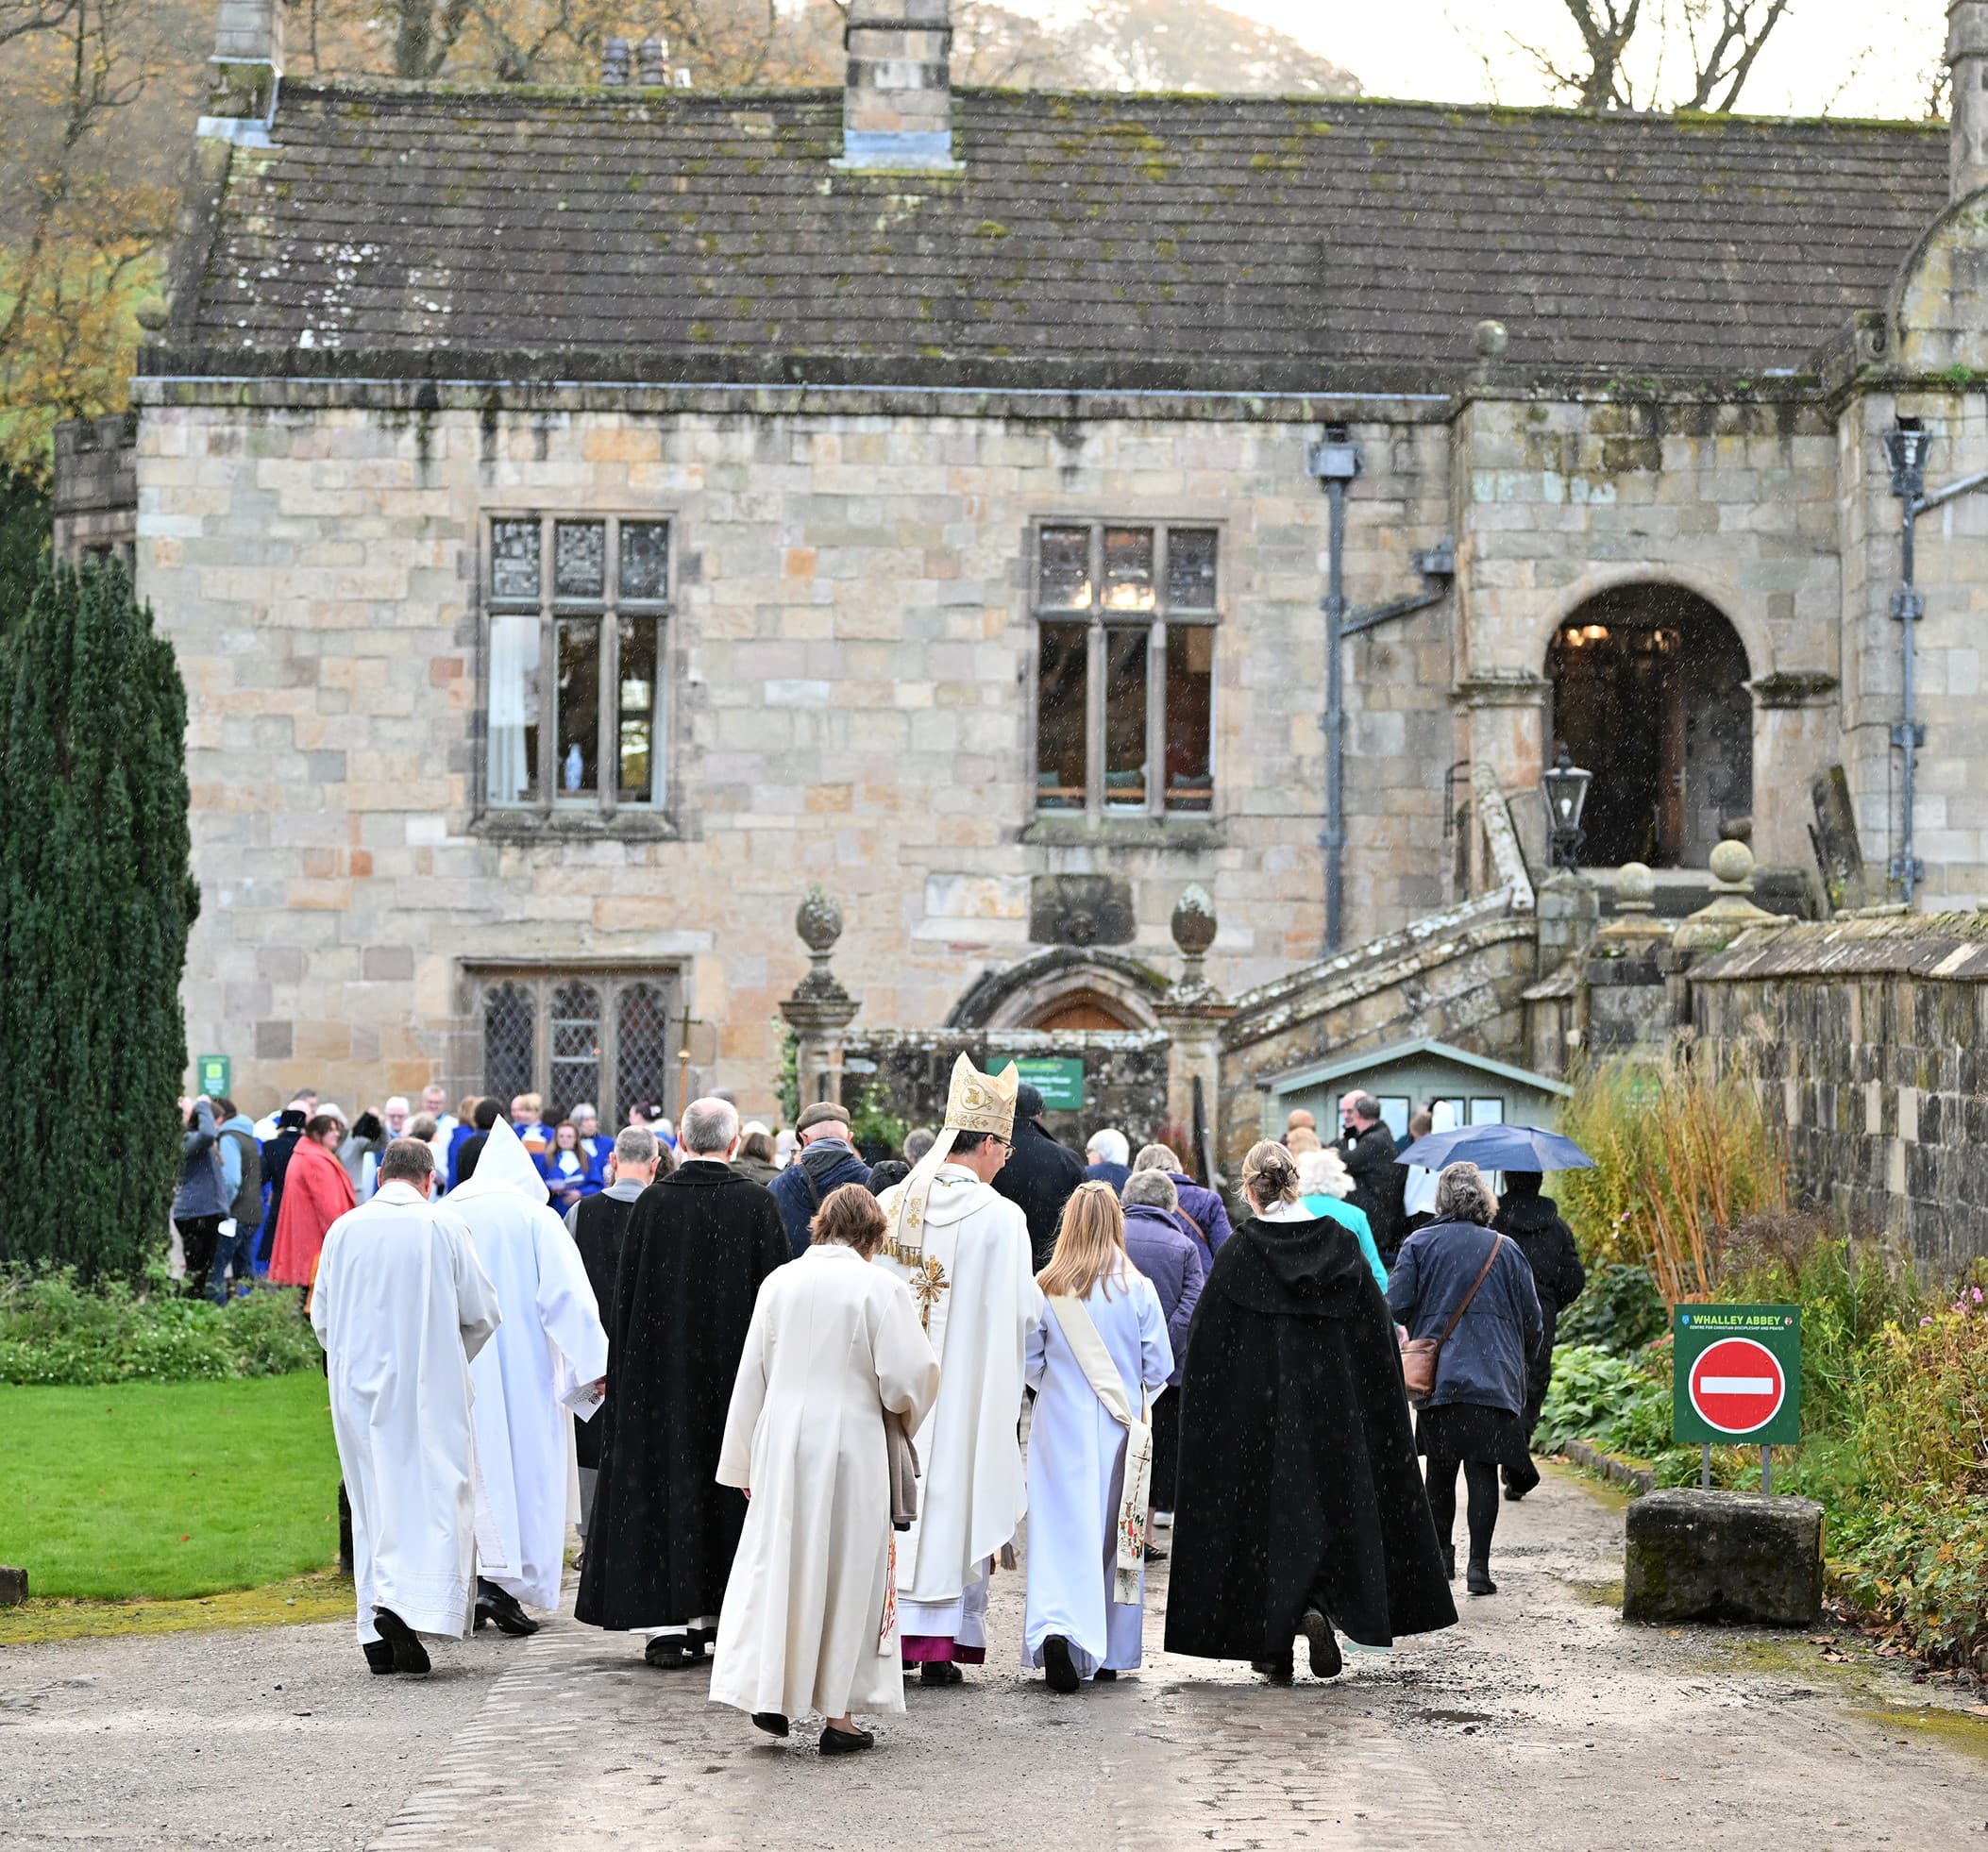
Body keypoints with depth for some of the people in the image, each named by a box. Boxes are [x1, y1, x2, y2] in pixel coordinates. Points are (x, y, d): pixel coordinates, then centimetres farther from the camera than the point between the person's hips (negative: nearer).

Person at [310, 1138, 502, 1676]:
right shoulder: (444, 1226, -5)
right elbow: (481, 1313, -2)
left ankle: (378, 1635, 10)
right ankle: (405, 1603, -22)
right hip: (429, 1388, -3)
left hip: (358, 1388, 3)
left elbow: (321, 1317, 8)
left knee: (372, 1500, 10)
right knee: (430, 1493, 0)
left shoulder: (343, 1229, 2)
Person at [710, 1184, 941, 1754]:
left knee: (775, 1563, 12)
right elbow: (906, 1380, -9)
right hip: (850, 1442, -3)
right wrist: (903, 1410, 16)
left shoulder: (779, 1282, 4)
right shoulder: (880, 1288, -8)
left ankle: (768, 1692, 6)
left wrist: (746, 1462, 16)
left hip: (781, 1442, 3)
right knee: (847, 1571, 5)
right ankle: (838, 1713, 7)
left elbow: (751, 1377, 9)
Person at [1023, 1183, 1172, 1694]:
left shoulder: (1046, 1289, -6)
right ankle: (1113, 1654, 19)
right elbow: (1159, 1365, -1)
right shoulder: (1137, 1289, -6)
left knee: (1062, 1530, -2)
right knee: (1119, 1534, 12)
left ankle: (1056, 1629, -25)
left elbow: (1030, 1362, 2)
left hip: (1061, 1427, -1)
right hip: (1121, 1430, 1)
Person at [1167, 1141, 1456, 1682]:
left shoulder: (1236, 1257, -7)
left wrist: (1207, 1429, 2)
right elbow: (1379, 1339, 4)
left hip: (1257, 1413, -2)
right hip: (1333, 1411, 2)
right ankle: (1320, 1606, -12)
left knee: (1265, 1519, 6)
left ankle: (1273, 1647, 4)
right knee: (1332, 1513, 12)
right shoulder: (1342, 1248, 1)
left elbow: (1207, 1353, -6)